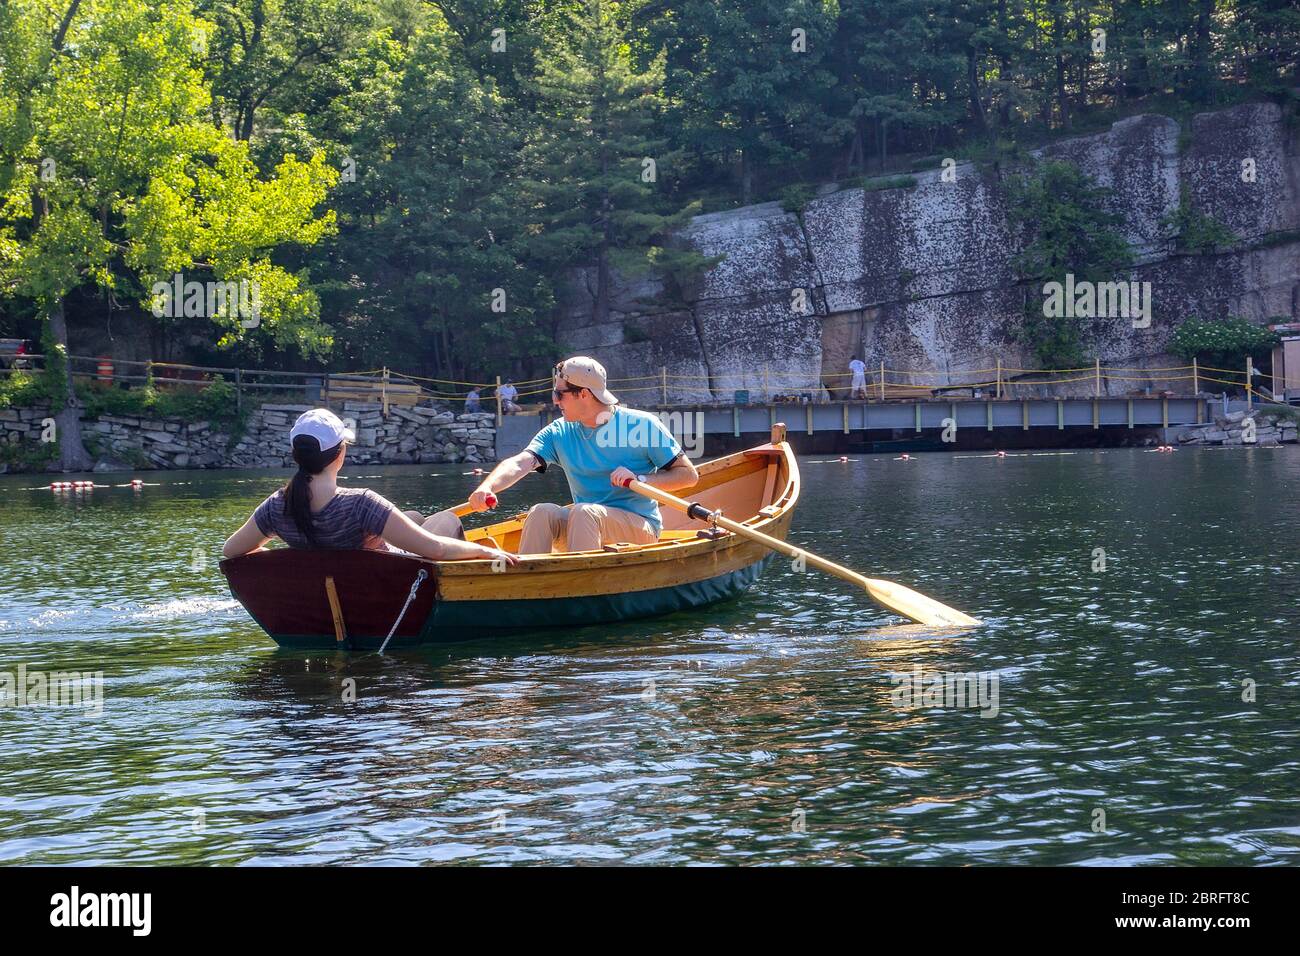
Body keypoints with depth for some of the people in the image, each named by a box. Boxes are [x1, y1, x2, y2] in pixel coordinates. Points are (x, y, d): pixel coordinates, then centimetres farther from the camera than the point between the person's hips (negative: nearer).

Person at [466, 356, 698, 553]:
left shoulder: (643, 425, -5)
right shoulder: (559, 433, 5)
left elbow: (689, 475, -5)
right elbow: (519, 463, -12)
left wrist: (640, 479, -19)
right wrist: (487, 487, -31)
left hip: (641, 528, -4)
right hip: (585, 526, 4)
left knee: (584, 512, -31)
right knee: (542, 512, -23)